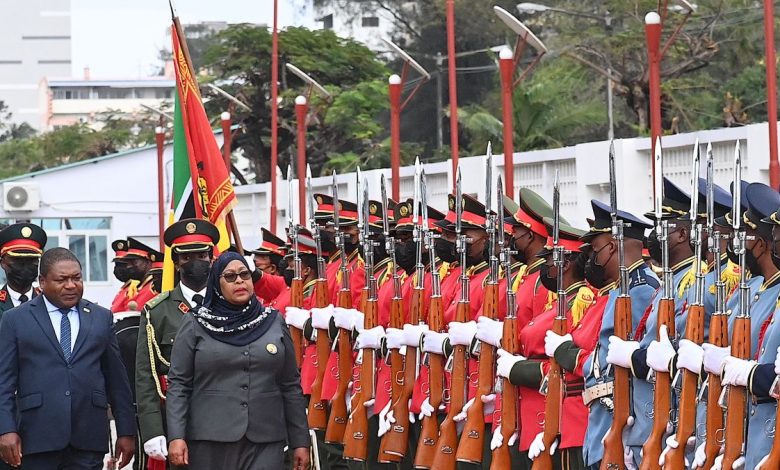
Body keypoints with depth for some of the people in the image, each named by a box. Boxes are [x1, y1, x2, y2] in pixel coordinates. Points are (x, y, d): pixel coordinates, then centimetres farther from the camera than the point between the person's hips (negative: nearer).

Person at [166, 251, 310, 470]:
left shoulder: (274, 322, 10)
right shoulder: (195, 324, 4)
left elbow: (291, 386, 11)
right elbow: (178, 384, 1)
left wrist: (300, 442, 9)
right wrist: (176, 437, -10)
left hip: (265, 444, 1)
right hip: (210, 443, -1)